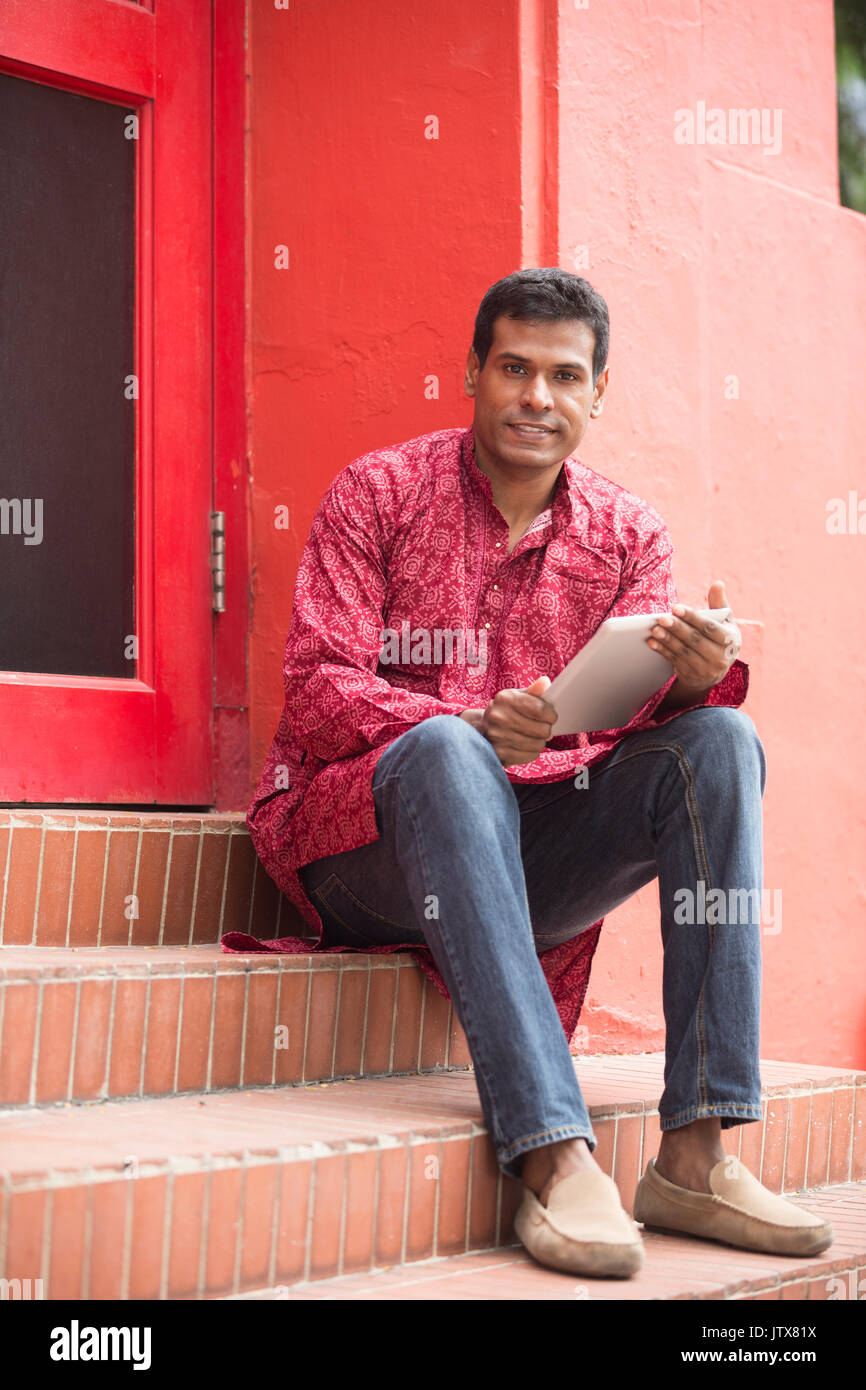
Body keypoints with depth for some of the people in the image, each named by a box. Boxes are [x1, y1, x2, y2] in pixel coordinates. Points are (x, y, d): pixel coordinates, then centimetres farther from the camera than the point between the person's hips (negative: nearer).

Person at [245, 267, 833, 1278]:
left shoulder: (624, 533, 10)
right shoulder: (378, 493, -1)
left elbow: (644, 702, -3)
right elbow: (318, 692, -11)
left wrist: (696, 676, -28)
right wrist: (473, 726, -29)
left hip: (532, 851, 4)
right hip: (362, 843, -3)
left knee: (719, 740, -19)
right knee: (447, 752, -36)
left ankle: (697, 1152, -27)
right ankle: (553, 1157, -43)